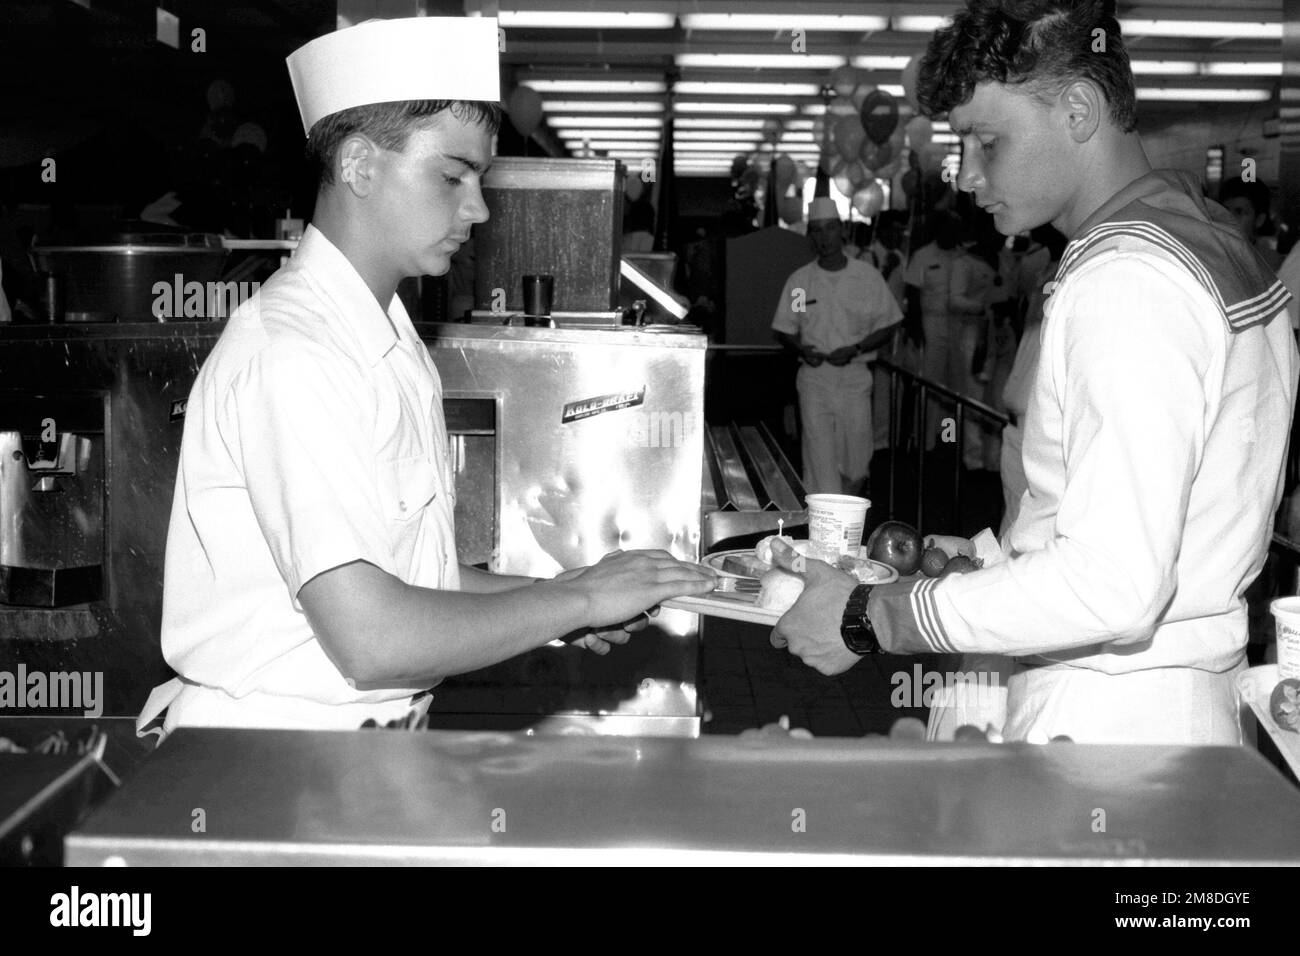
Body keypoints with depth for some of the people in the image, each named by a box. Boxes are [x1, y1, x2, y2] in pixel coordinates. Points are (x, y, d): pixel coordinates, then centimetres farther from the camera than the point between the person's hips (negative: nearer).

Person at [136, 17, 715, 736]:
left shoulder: (392, 344, 13)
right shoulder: (289, 353, -17)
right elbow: (368, 638, -22)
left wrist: (537, 600, 3)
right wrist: (575, 600, -13)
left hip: (368, 742, 8)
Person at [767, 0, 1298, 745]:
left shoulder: (1127, 279, -18)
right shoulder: (1205, 233, 11)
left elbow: (1115, 585, -26)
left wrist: (869, 618, -21)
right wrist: (991, 558, 13)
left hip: (1106, 729, -9)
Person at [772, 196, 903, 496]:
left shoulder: (867, 276, 1)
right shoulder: (799, 280, 3)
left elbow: (887, 326, 4)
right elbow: (783, 330, 10)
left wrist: (855, 349, -12)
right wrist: (802, 349, -12)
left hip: (855, 376, 0)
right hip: (814, 377, 0)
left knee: (855, 458, 4)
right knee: (819, 458, -6)